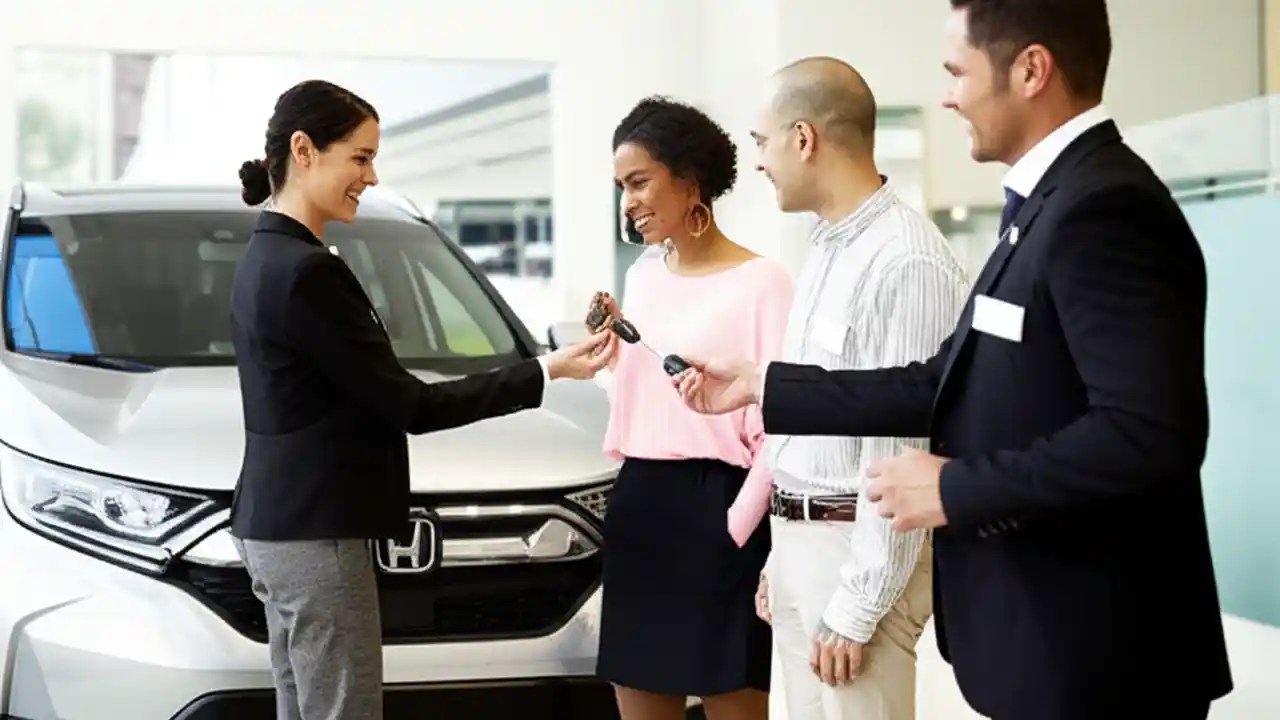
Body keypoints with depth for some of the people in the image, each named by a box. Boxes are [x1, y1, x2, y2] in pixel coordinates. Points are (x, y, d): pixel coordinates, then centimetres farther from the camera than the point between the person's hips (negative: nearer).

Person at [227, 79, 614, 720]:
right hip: (314, 534, -10)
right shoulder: (307, 270, -18)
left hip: (277, 524, 10)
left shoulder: (267, 257, 12)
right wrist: (545, 372, -12)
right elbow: (409, 405, -15)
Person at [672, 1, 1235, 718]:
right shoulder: (1051, 203, 13)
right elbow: (946, 386, 15)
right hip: (1047, 635, 9)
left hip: (1092, 651, -9)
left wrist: (956, 488, -20)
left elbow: (1150, 432, -28)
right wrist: (761, 385, 15)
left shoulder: (1105, 207, -19)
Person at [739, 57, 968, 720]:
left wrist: (855, 610, -20)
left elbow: (900, 449, -21)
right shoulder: (827, 251, 12)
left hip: (857, 551, -9)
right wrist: (781, 554, 18)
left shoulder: (905, 262, -19)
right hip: (800, 541, 9)